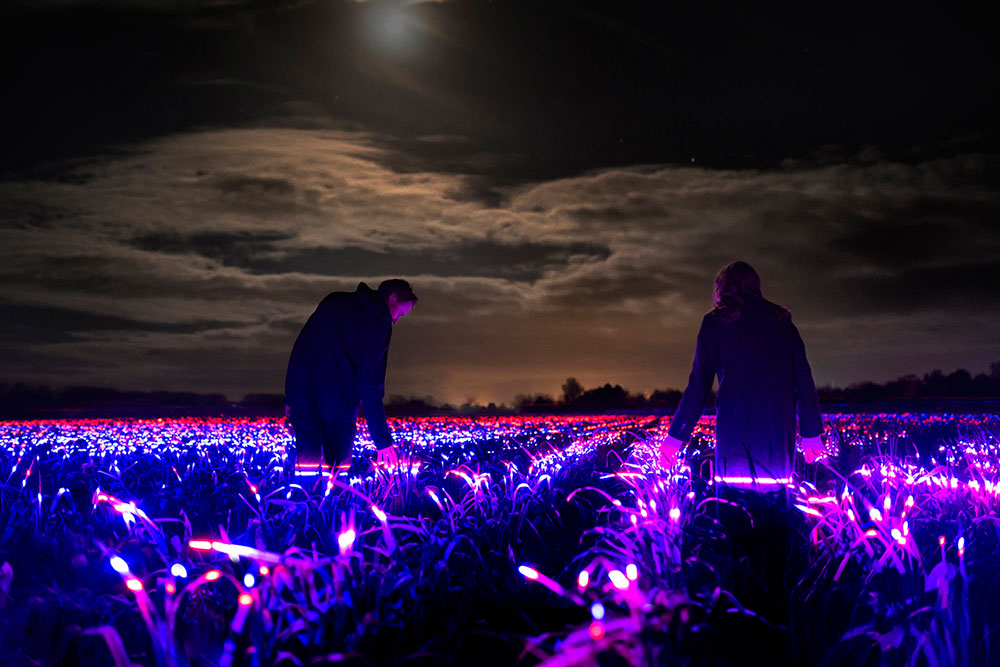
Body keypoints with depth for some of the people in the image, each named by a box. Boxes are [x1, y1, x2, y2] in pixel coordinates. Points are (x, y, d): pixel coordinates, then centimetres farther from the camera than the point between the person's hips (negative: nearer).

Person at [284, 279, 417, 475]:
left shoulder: (333, 300, 13)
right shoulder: (378, 324, -4)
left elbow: (300, 345, 14)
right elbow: (371, 384, -9)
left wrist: (290, 396, 19)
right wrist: (383, 440, -6)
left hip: (302, 402, 5)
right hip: (339, 405, -5)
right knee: (338, 472, 8)